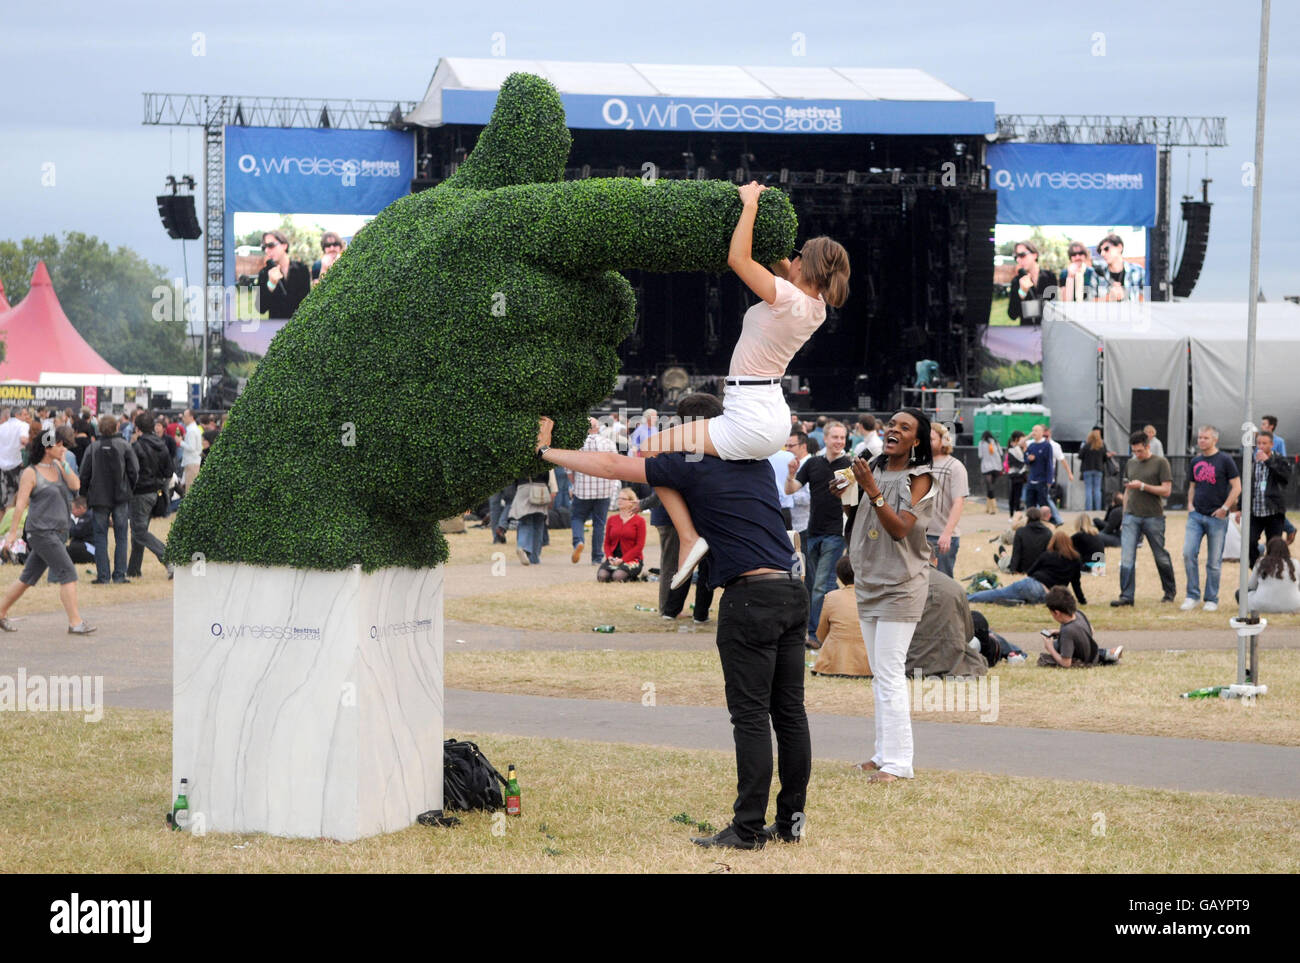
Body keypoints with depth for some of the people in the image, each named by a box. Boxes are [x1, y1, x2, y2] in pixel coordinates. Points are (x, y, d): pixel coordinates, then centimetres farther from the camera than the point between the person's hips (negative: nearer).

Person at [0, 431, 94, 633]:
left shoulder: (57, 467, 11)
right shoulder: (31, 473, -9)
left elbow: (75, 485, -1)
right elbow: (20, 503, -10)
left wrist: (63, 463, -5)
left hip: (58, 531, 8)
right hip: (42, 531, -8)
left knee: (29, 577, 14)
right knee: (68, 573, -13)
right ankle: (75, 622, -13)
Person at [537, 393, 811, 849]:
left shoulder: (693, 469, -3)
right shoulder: (758, 465, 17)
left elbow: (612, 465, -1)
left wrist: (547, 452, 10)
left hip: (751, 597, -7)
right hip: (793, 591, 7)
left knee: (751, 716, -6)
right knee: (789, 712, 9)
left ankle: (747, 828, -6)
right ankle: (790, 820, 12)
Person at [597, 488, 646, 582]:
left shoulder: (639, 521, 1)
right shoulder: (612, 520, 15)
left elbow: (639, 546, -5)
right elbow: (607, 543, 14)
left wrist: (622, 559, -15)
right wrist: (609, 557, -8)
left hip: (631, 559, -3)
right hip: (613, 559, 3)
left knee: (618, 576, -32)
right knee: (602, 576, -27)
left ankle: (632, 576, 1)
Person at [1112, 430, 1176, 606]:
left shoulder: (1160, 463, -2)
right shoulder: (1131, 464, 14)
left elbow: (1166, 491, -8)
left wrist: (1142, 486, -16)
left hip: (1153, 517, -4)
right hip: (1132, 516, 4)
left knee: (1161, 557, 7)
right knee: (1127, 557, -9)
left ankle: (1170, 592, 26)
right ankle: (1126, 596, -9)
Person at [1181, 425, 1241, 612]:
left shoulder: (1225, 461, -5)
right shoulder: (1196, 462, 11)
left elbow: (1236, 487, -5)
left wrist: (1224, 508, -11)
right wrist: (1190, 504, 7)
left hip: (1217, 517, -4)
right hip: (1196, 515, 4)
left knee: (1214, 561, 2)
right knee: (1188, 553, -10)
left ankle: (1211, 599, 12)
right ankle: (1192, 595, -1)